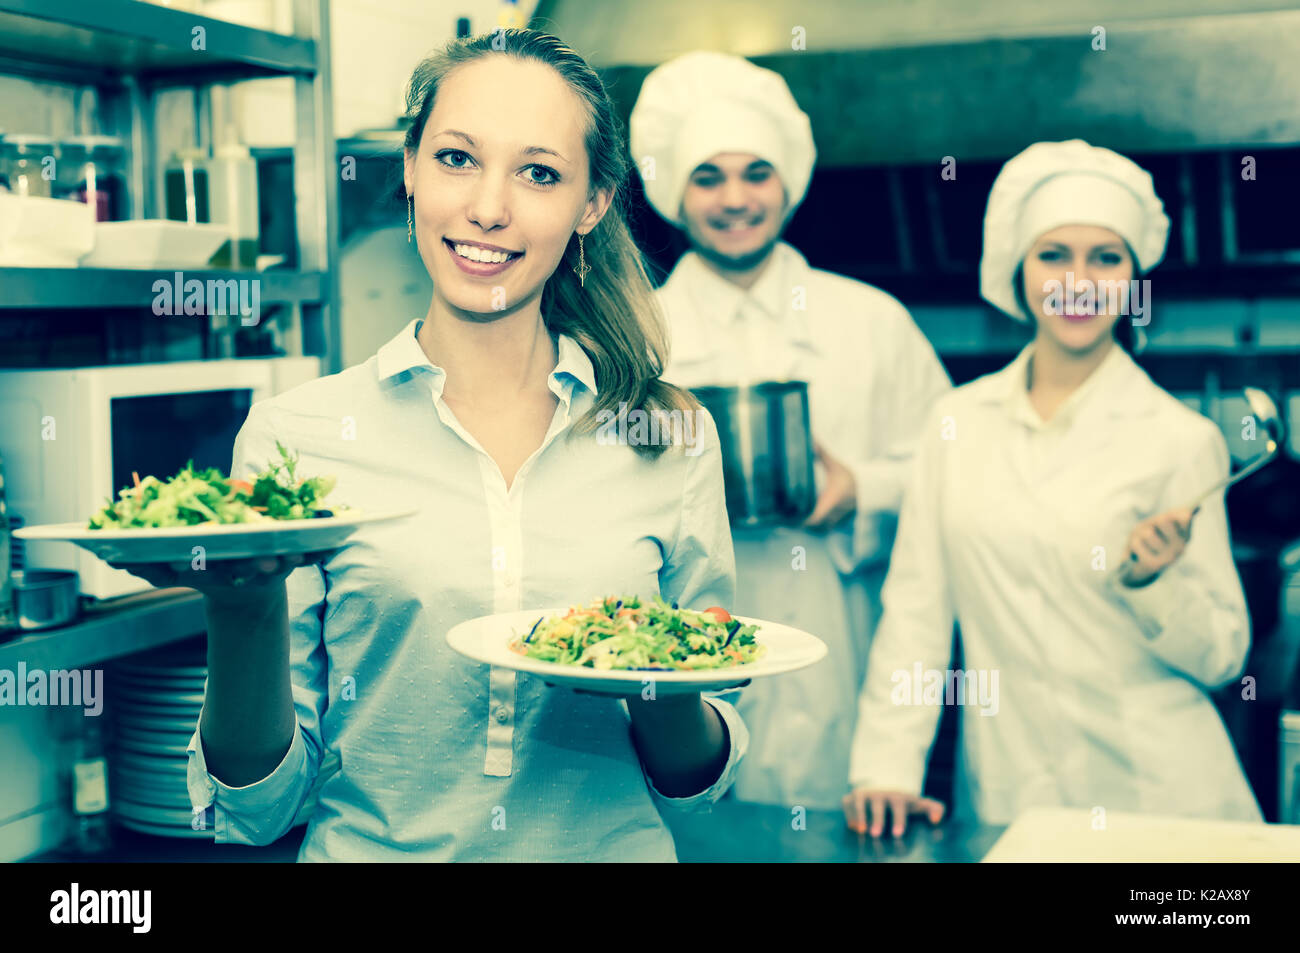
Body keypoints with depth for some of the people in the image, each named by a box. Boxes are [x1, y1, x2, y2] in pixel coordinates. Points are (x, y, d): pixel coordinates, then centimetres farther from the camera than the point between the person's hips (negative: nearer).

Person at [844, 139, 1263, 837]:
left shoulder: (1179, 439, -4)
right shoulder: (958, 421, 3)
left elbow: (1221, 657, 0)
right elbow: (916, 606, 4)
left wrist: (1153, 582, -18)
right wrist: (885, 766, -4)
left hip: (1154, 795, -2)